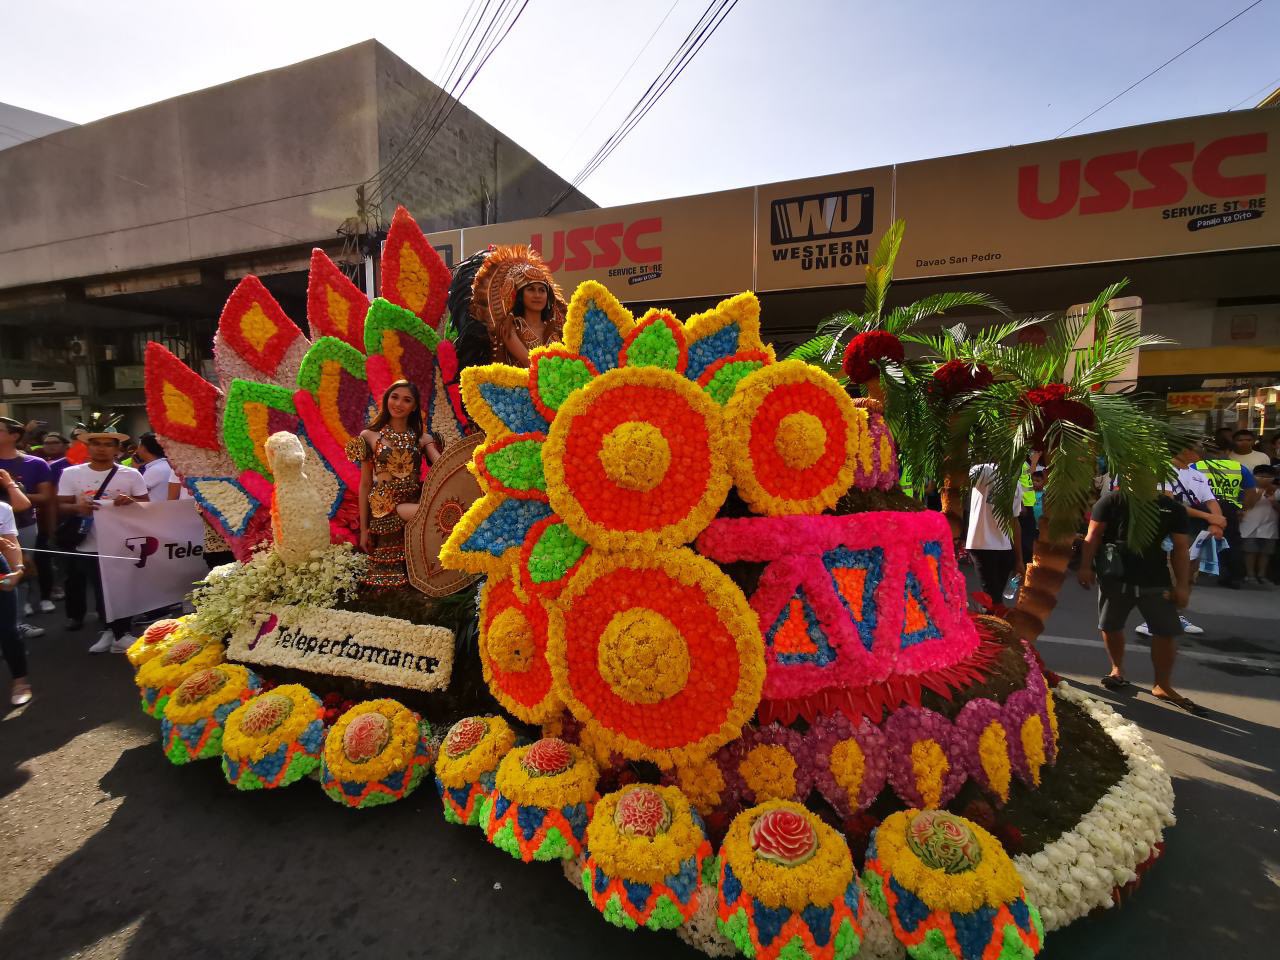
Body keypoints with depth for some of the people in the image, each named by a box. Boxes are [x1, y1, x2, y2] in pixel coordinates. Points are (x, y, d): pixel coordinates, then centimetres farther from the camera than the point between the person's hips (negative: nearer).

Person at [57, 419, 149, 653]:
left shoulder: (131, 474, 0)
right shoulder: (71, 474, 3)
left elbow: (146, 506, 1)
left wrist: (131, 502, -20)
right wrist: (77, 508, -19)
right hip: (89, 545, 1)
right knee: (101, 591, 8)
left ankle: (117, 632, 19)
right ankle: (115, 632, 22)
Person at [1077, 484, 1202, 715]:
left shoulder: (1172, 507, 6)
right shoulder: (1111, 501, -2)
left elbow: (1180, 548, 8)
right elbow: (1093, 535, -4)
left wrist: (1182, 584, 2)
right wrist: (1085, 567, -13)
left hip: (1156, 580, 2)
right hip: (1115, 578, -2)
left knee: (1165, 632, 4)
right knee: (1110, 626, 9)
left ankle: (1162, 686, 18)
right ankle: (1118, 670, 31)